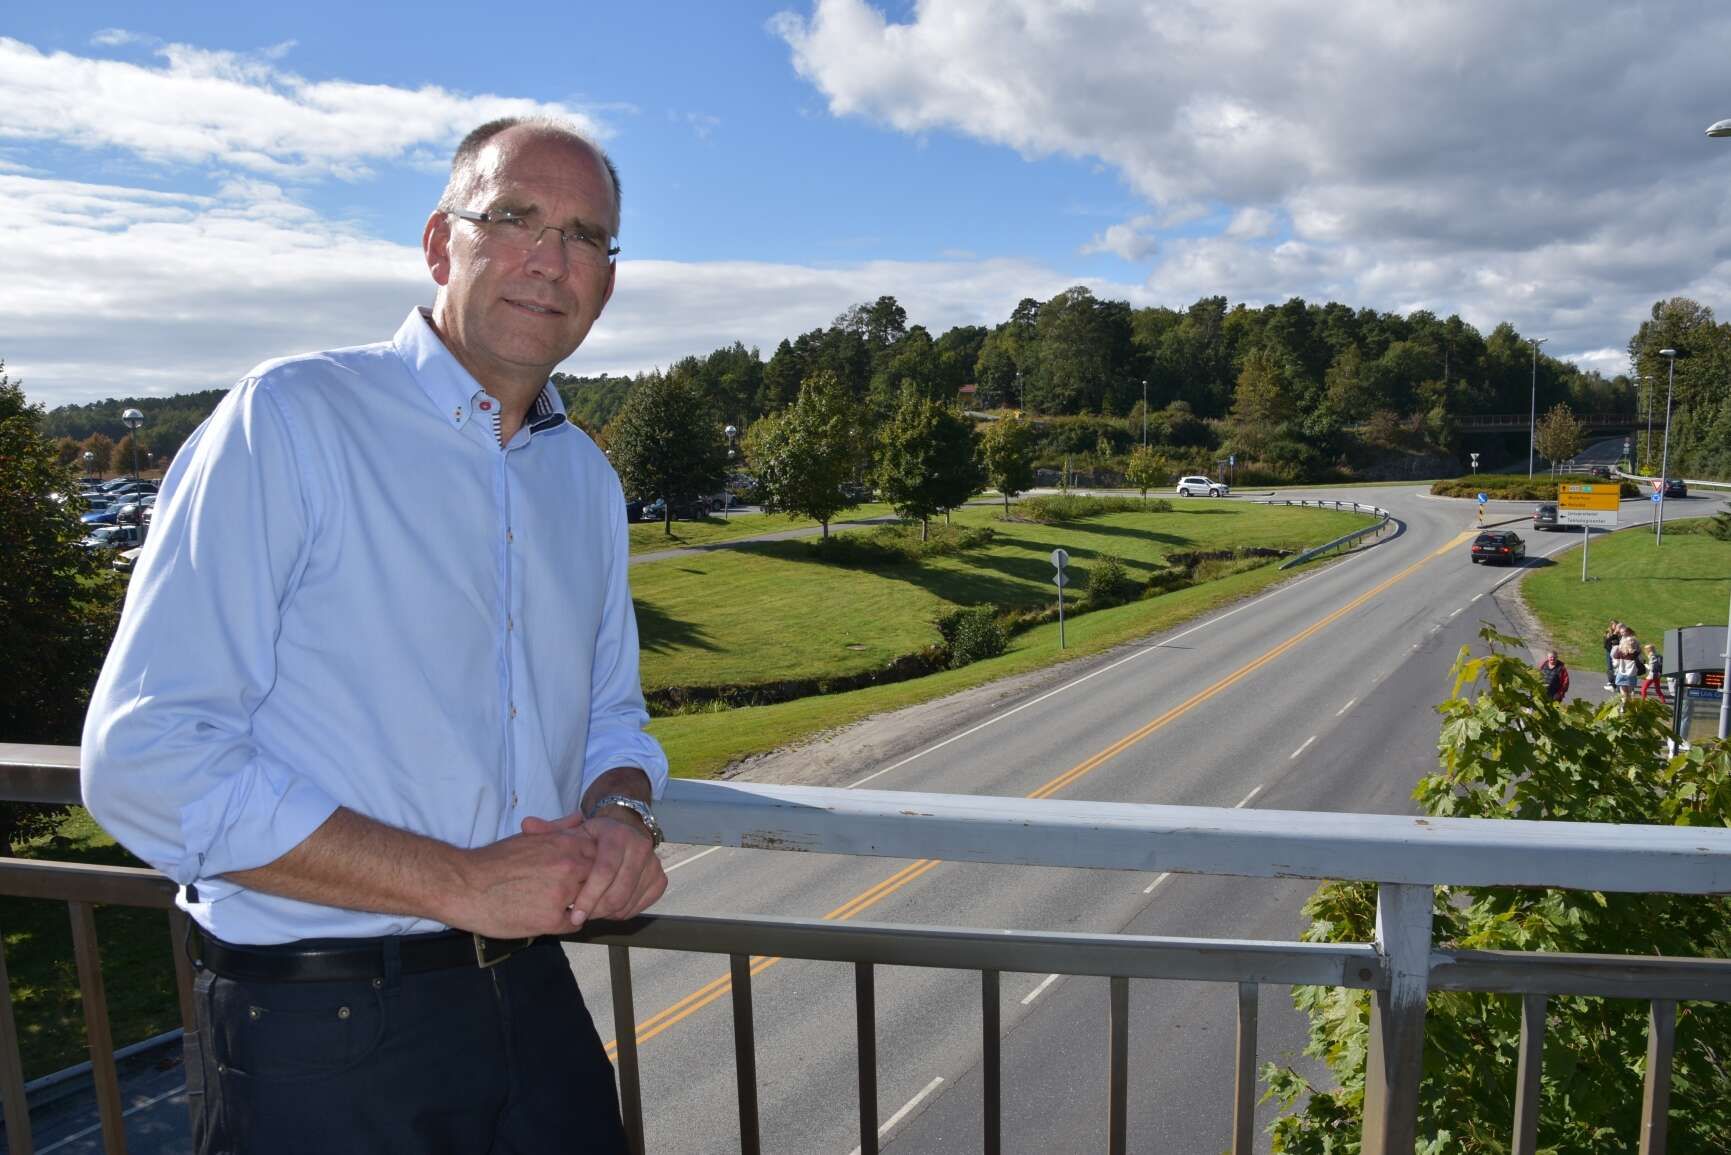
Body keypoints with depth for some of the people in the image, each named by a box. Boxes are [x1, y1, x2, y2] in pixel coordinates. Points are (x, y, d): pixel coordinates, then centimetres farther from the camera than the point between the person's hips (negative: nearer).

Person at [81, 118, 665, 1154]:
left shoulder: (588, 478, 7)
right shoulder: (288, 419, -13)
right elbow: (147, 760, -18)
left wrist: (625, 814, -7)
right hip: (317, 1036, -5)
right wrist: (463, 883, -20)